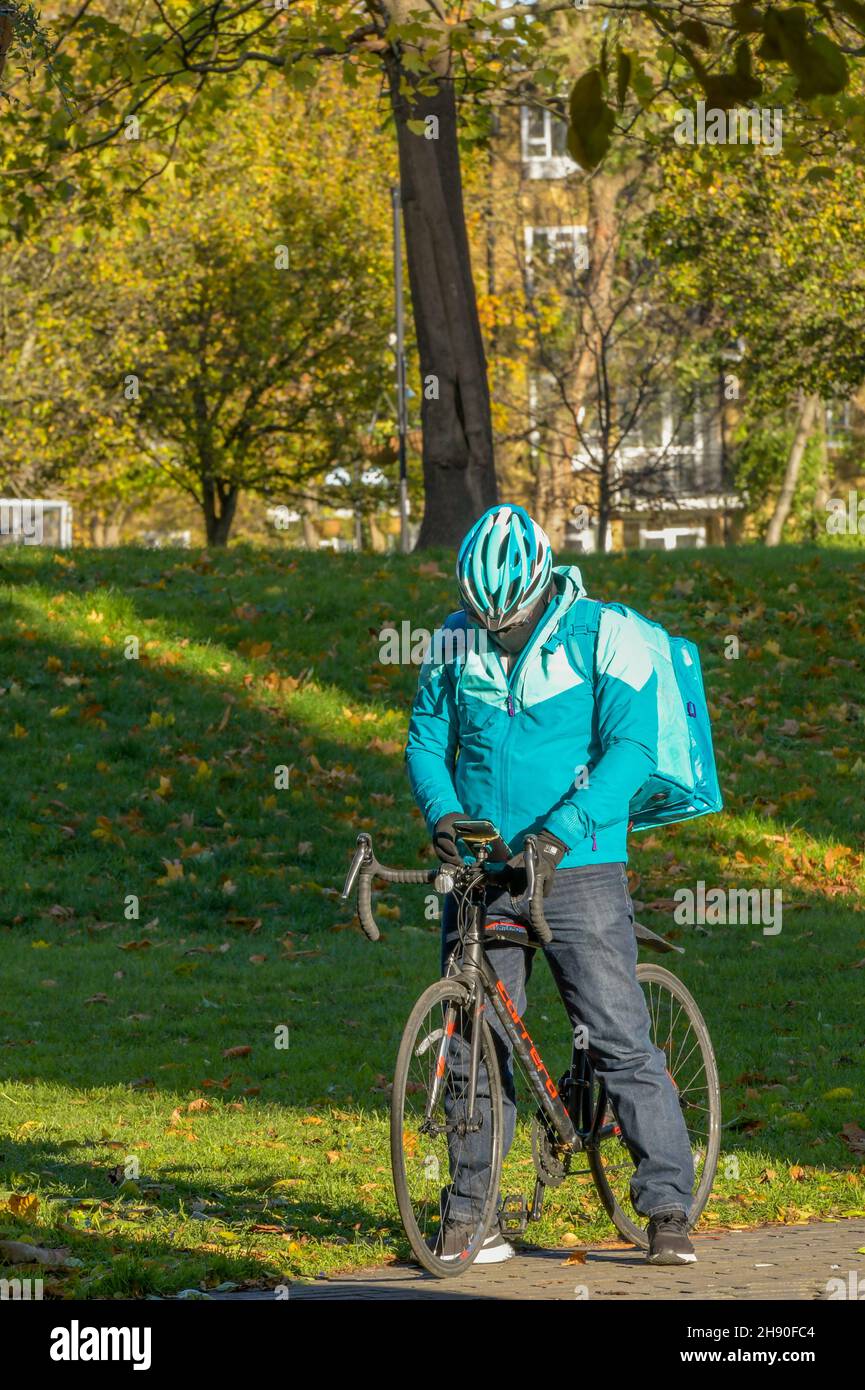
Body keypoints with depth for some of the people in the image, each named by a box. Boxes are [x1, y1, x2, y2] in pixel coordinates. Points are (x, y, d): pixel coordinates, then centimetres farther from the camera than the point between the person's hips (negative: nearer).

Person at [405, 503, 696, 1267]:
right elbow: (427, 740, 8)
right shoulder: (455, 644, 5)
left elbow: (630, 749, -13)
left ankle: (668, 1210, -4)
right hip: (481, 875, 3)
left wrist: (560, 831, -24)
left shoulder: (607, 637, -6)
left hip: (579, 871, -3)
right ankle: (467, 1214, 12)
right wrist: (443, 812, -13)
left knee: (622, 1040, -8)